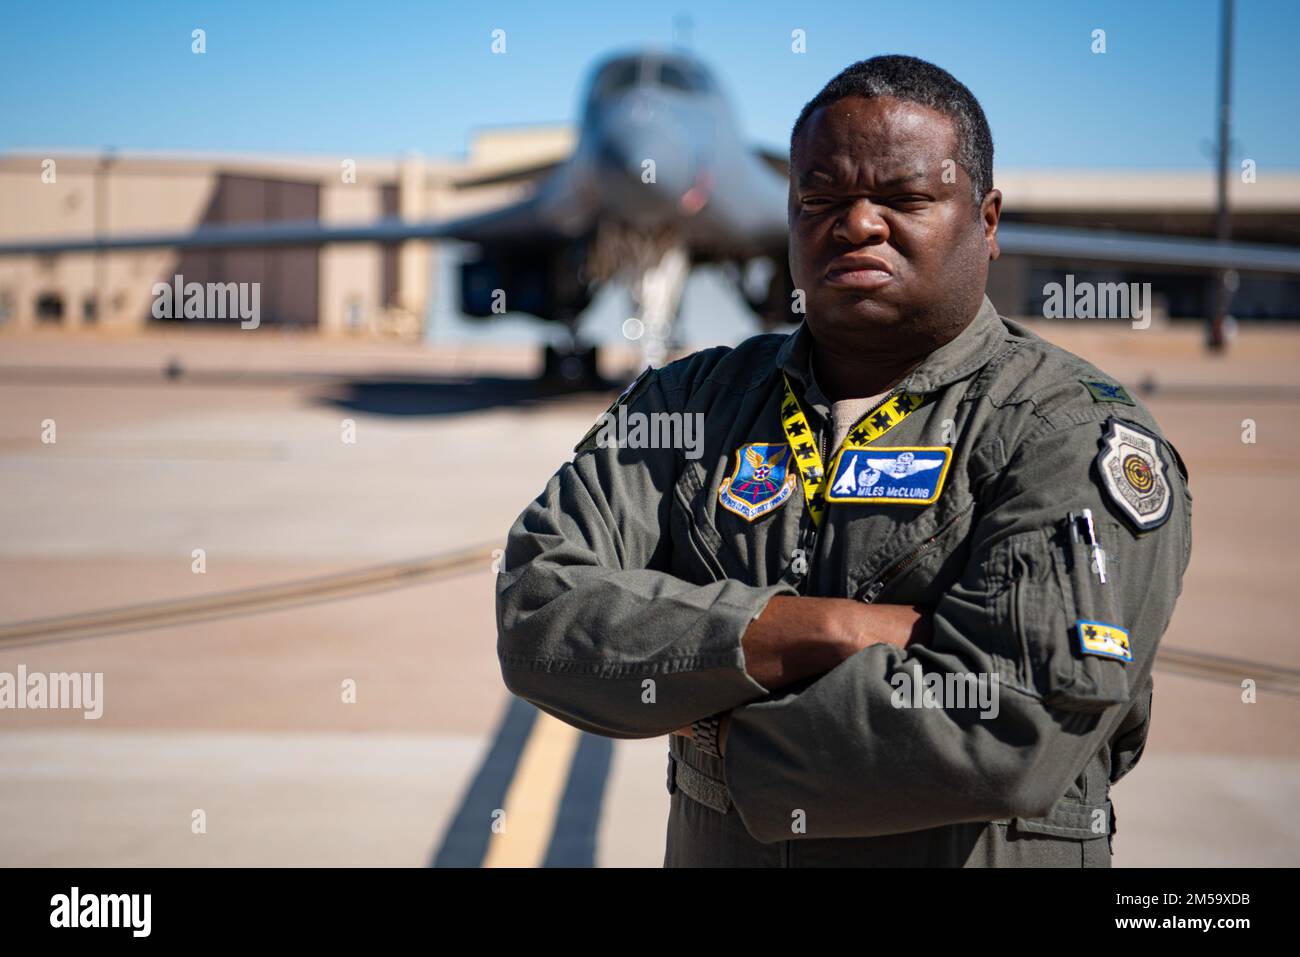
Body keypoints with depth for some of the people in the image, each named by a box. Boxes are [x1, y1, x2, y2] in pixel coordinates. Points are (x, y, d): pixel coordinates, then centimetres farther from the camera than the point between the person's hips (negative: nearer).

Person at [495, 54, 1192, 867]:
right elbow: (535, 614, -12)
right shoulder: (690, 399, 0)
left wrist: (726, 737, -14)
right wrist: (820, 631, -22)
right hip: (707, 851, 4)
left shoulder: (1080, 435, -13)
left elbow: (1009, 728, -26)